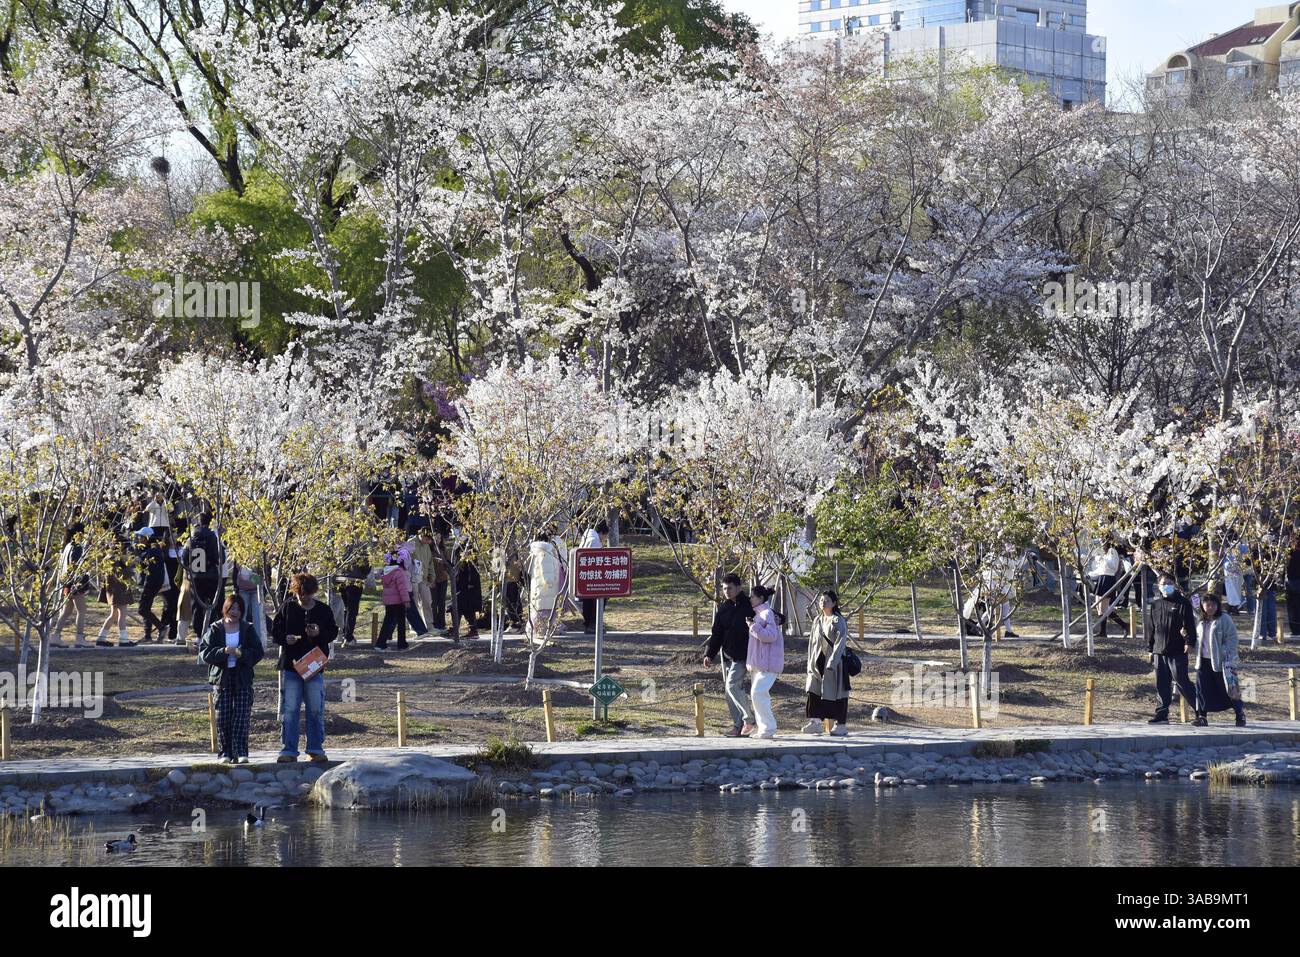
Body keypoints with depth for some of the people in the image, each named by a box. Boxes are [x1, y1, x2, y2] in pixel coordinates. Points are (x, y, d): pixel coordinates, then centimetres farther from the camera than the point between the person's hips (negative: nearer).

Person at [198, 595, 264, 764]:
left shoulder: (247, 630, 7)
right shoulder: (214, 629, 4)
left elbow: (257, 652, 1)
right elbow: (204, 653, -4)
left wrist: (242, 654, -18)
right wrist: (223, 651, -19)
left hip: (243, 679, 0)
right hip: (221, 678, 0)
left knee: (242, 717, -7)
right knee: (223, 717, -1)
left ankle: (240, 753, -7)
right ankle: (225, 753, 5)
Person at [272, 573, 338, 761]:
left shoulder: (323, 610, 4)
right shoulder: (287, 608, 3)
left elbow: (333, 632, 8)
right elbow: (275, 632, 7)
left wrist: (319, 633, -12)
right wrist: (285, 639, -14)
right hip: (291, 665, 0)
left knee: (316, 710, 4)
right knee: (289, 710, -2)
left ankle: (316, 749, 14)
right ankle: (289, 750, 2)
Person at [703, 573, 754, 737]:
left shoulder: (748, 605, -7)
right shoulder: (722, 607, 9)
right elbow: (716, 633, 12)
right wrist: (710, 654, 4)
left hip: (742, 655, -7)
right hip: (727, 654, 7)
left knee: (733, 685, -18)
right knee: (729, 689, 6)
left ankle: (748, 720, -8)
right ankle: (739, 726, 11)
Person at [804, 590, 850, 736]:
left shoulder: (839, 621, -5)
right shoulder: (817, 621, 14)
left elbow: (840, 642, -13)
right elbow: (812, 642, 16)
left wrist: (832, 661, -22)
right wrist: (810, 662, 8)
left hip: (834, 661, -6)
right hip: (818, 662, 6)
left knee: (836, 692, -2)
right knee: (814, 691, -6)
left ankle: (841, 724, 4)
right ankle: (815, 722, -8)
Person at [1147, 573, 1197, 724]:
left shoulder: (1182, 603, -1)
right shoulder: (1155, 604, 16)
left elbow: (1189, 624, -7)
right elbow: (1151, 628, 20)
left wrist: (1189, 642, -18)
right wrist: (1150, 648, 17)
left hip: (1177, 651, -6)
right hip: (1159, 651, 6)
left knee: (1182, 681, -8)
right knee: (1162, 685, 7)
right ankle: (1162, 714, 11)